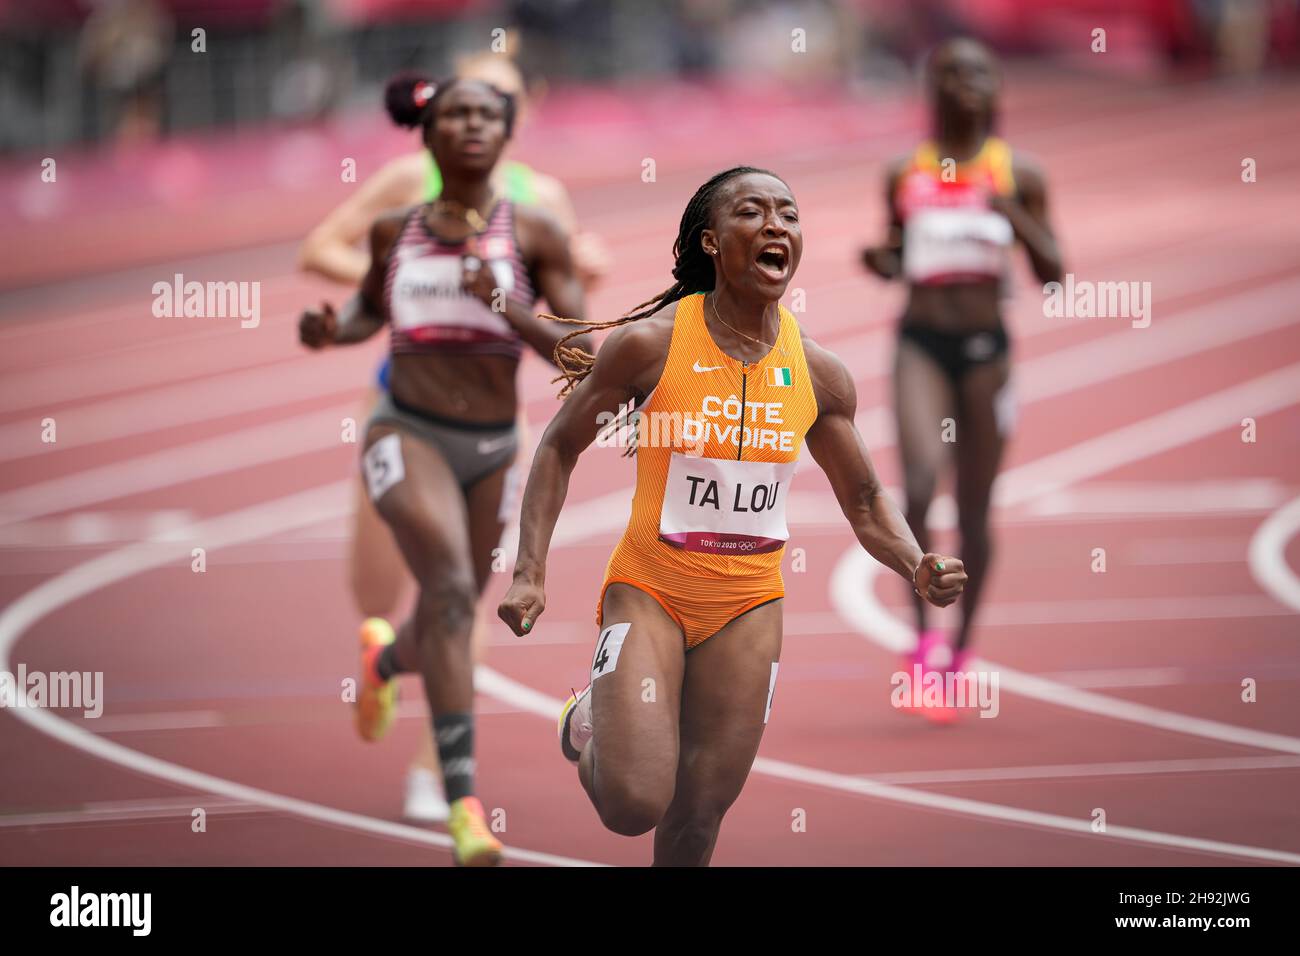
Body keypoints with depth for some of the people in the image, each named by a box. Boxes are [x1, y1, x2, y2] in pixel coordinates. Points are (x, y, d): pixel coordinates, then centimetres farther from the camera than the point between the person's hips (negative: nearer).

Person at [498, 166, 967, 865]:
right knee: (635, 802, -18)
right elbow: (559, 447, -1)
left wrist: (919, 568, -13)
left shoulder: (817, 373, -3)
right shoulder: (651, 343, -13)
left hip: (747, 606, 3)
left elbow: (865, 503, 8)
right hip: (649, 590, -3)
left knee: (696, 822, 6)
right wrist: (529, 573, -10)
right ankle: (590, 726, 17)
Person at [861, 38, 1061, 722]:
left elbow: (1051, 273, 2)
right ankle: (924, 634, -11)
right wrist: (880, 261, -6)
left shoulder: (1018, 176, 2)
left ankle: (962, 646, 23)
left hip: (986, 347, 0)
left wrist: (1018, 220, -15)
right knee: (919, 483, -20)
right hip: (921, 343, 0)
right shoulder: (905, 175, 5)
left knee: (974, 510, 7)